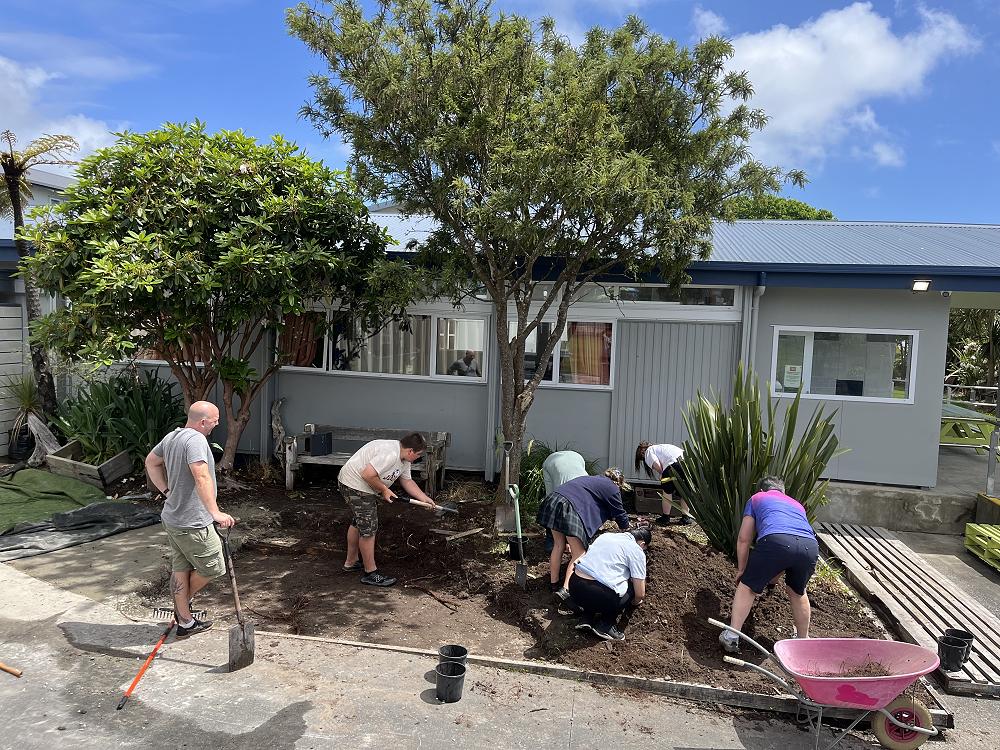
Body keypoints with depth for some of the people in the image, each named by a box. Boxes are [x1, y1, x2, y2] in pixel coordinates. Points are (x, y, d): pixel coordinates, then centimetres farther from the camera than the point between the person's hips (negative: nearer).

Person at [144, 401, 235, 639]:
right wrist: (215, 513, -40)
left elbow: (151, 462, 24)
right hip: (192, 523, -10)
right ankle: (184, 603, 26)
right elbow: (202, 477, -36)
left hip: (172, 518, 10)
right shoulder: (196, 439, -23)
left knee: (180, 569, 17)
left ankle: (185, 621, 28)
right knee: (213, 568, 8)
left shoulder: (171, 436, 8)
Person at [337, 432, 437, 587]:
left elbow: (407, 481, 14)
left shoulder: (404, 458, 5)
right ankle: (371, 573, 6)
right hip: (356, 485, -11)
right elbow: (368, 475, -32)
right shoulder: (390, 454, -29)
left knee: (359, 522, 25)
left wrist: (424, 498, 8)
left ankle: (351, 562, 42)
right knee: (368, 528, -5)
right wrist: (384, 490, -18)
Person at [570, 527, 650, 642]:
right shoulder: (637, 551, 3)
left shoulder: (605, 536, 20)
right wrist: (635, 602, 28)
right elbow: (640, 594, 4)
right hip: (602, 597, -6)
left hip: (574, 587, 6)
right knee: (632, 585, 18)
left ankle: (587, 618, 21)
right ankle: (606, 624, 13)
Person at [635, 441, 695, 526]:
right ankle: (686, 517, 24)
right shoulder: (659, 447, 37)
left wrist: (664, 475, 13)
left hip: (675, 463, -7)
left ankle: (665, 518, 13)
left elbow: (657, 466, -3)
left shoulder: (648, 452, 13)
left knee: (667, 490, 9)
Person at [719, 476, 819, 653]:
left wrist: (741, 570, 38)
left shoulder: (757, 498, 31)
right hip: (810, 546, 4)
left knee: (747, 587, 14)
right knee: (797, 592, 31)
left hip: (775, 540, -4)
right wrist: (772, 576, 55)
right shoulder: (797, 504, 42)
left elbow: (744, 539, 26)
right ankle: (803, 639, 42)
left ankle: (731, 636, 12)